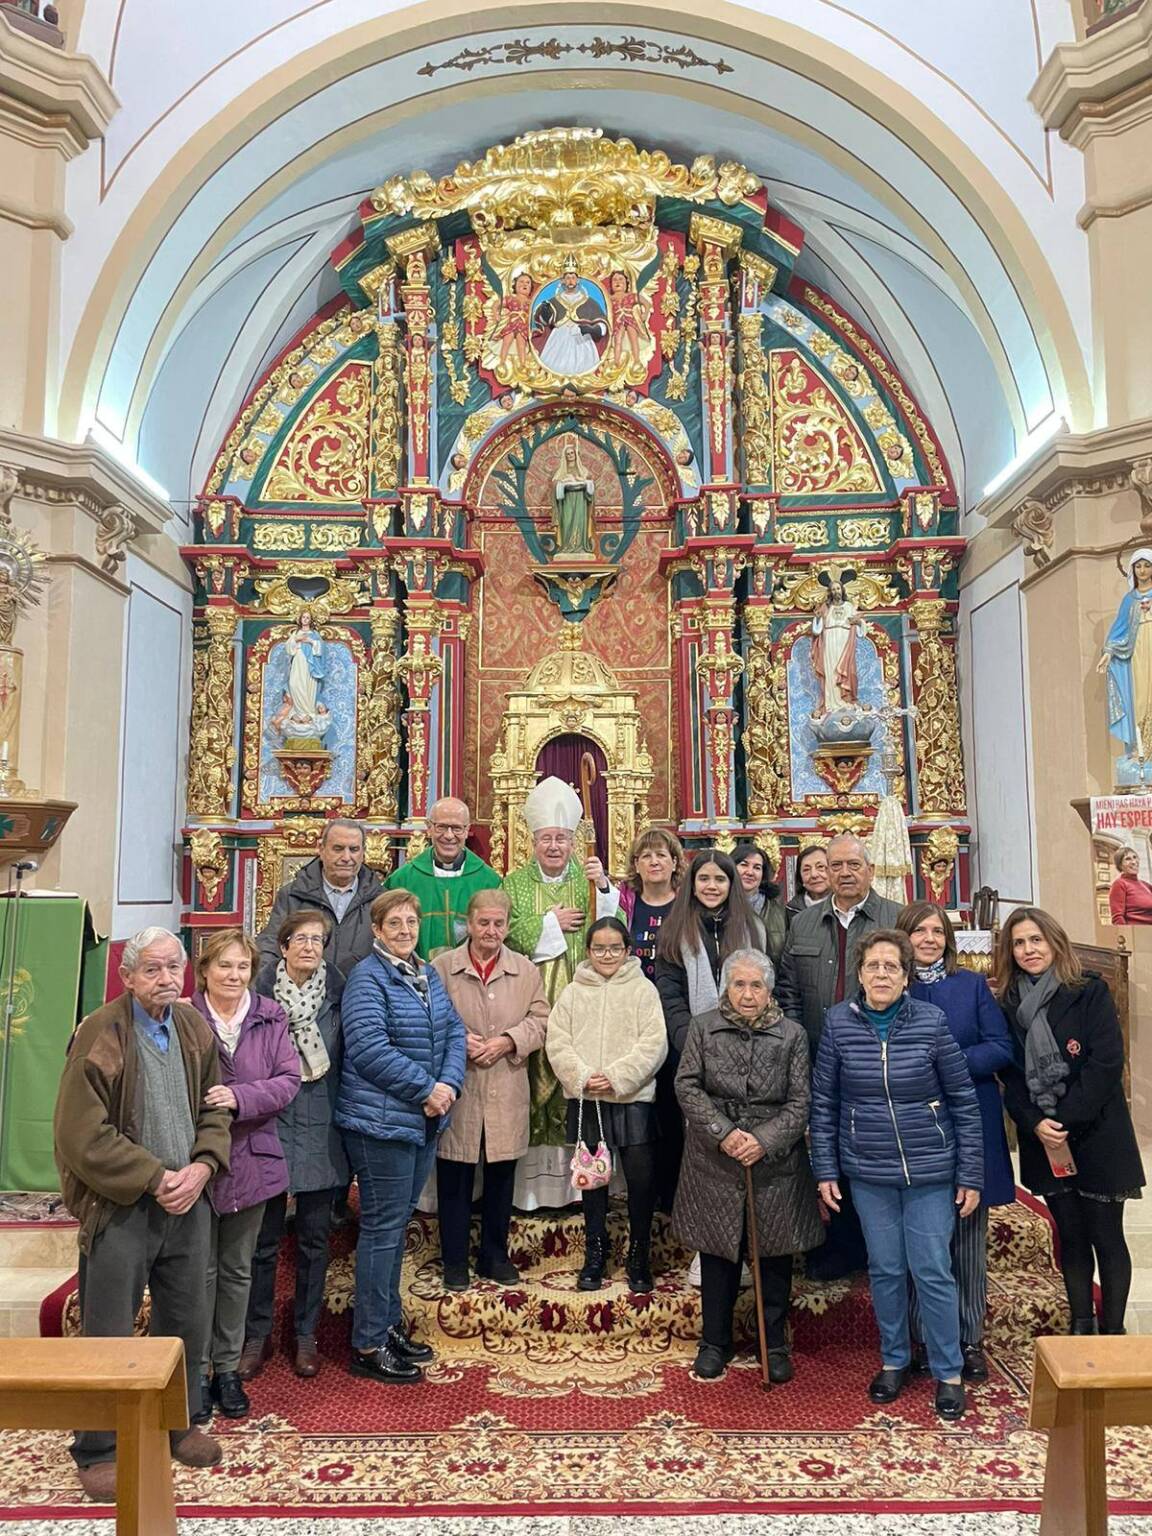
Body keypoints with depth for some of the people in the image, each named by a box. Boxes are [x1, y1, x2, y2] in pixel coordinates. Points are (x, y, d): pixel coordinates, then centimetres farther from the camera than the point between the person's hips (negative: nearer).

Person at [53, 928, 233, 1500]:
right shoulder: (98, 1036, -15)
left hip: (187, 1200, 6)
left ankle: (178, 1424, 36)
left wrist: (202, 1166, -8)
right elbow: (82, 1138, -17)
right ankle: (97, 1451, 25)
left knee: (186, 1323, 16)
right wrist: (155, 1180, -15)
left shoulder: (194, 1028, 4)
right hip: (119, 1206, -5)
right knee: (109, 1334, 6)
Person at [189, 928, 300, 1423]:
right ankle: (197, 1370, 24)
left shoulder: (269, 1017, -1)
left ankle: (227, 1367, 30)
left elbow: (289, 1079, -6)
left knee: (237, 1270, 15)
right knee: (201, 1269, 8)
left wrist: (239, 1097, -20)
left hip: (250, 1160, 3)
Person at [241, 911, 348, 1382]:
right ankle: (257, 1335, 26)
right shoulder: (262, 994, -5)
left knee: (314, 1237, 10)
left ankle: (305, 1335, 26)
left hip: (320, 1130, 1)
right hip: (271, 1126, -1)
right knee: (264, 1238, 8)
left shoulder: (336, 995, -1)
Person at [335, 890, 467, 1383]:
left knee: (396, 1224, 17)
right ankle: (367, 1346, 12)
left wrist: (449, 1085, -8)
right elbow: (369, 1047, -22)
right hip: (381, 1120, -8)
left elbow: (454, 1032, 10)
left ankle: (389, 1324, 30)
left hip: (423, 1121, 8)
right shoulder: (367, 978, -13)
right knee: (383, 1228, 0)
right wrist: (426, 1089, -18)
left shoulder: (428, 976, 12)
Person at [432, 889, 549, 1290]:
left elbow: (540, 1020, 4)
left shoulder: (525, 970, 6)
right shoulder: (442, 966, -1)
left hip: (507, 1092, 2)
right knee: (454, 1179, 6)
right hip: (456, 1088, -2)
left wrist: (507, 1041, -11)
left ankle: (495, 1256, 28)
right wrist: (457, 1041, -15)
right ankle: (454, 1261, 21)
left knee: (501, 1176, 12)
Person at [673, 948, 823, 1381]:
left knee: (774, 1256, 10)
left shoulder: (792, 1035, -2)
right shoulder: (703, 1027, -2)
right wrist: (723, 1133, -16)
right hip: (714, 1164, 0)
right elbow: (687, 1086, -5)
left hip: (775, 1165, 0)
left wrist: (764, 1141, -17)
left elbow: (799, 1102, -4)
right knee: (717, 1255, 11)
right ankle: (714, 1342, 28)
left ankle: (775, 1345, 28)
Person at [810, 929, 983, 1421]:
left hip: (929, 1170, -1)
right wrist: (825, 1170, 0)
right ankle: (893, 1360, 33)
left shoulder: (931, 1022, -11)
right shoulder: (839, 1023, -7)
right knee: (885, 1269, 13)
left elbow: (963, 1100, -4)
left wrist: (971, 1174, -3)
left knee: (932, 1271, 4)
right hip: (868, 1172, 2)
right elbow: (824, 1102, 0)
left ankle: (949, 1373, 23)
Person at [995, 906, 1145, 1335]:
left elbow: (1107, 1064, -13)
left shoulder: (1090, 992, -7)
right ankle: (1081, 1327, 25)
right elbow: (1010, 1075, 3)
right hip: (1044, 1141, 3)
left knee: (1106, 1237, 4)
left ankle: (1112, 1332, 18)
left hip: (1097, 1136, -3)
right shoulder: (1008, 1003, 4)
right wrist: (1035, 1124, -12)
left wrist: (1064, 1120, -17)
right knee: (1070, 1238, 13)